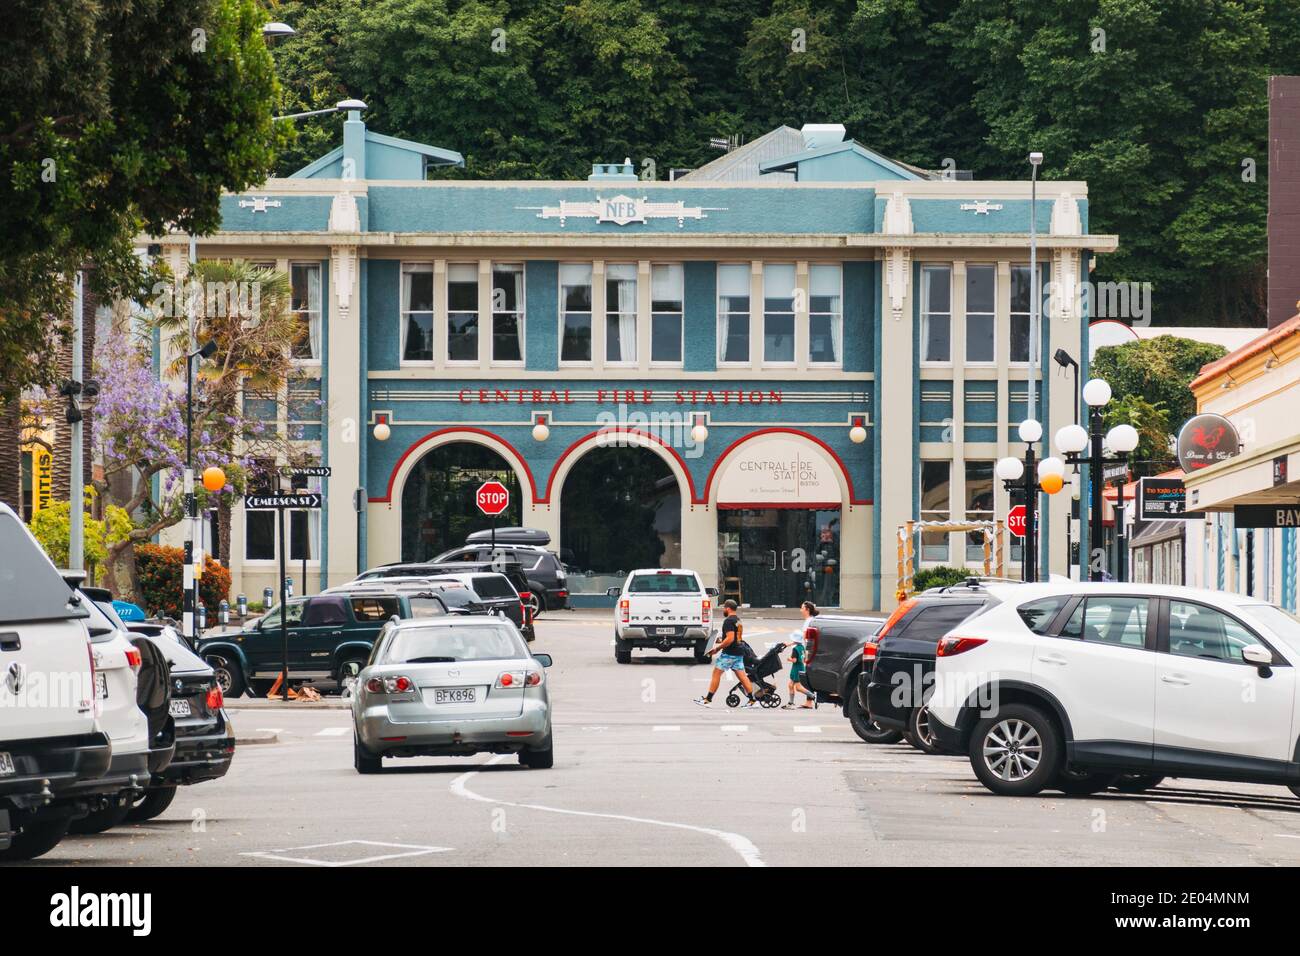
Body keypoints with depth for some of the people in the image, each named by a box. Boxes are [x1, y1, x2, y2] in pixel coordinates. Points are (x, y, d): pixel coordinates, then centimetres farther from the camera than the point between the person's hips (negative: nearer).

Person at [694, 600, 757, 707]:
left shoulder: (728, 621, -15)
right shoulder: (738, 620, 15)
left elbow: (730, 638, -23)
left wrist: (717, 648, -17)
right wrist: (721, 642, 26)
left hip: (729, 653, -9)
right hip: (738, 653, 9)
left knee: (716, 674, -1)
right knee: (742, 676, 7)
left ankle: (708, 700, 2)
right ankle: (753, 700, 2)